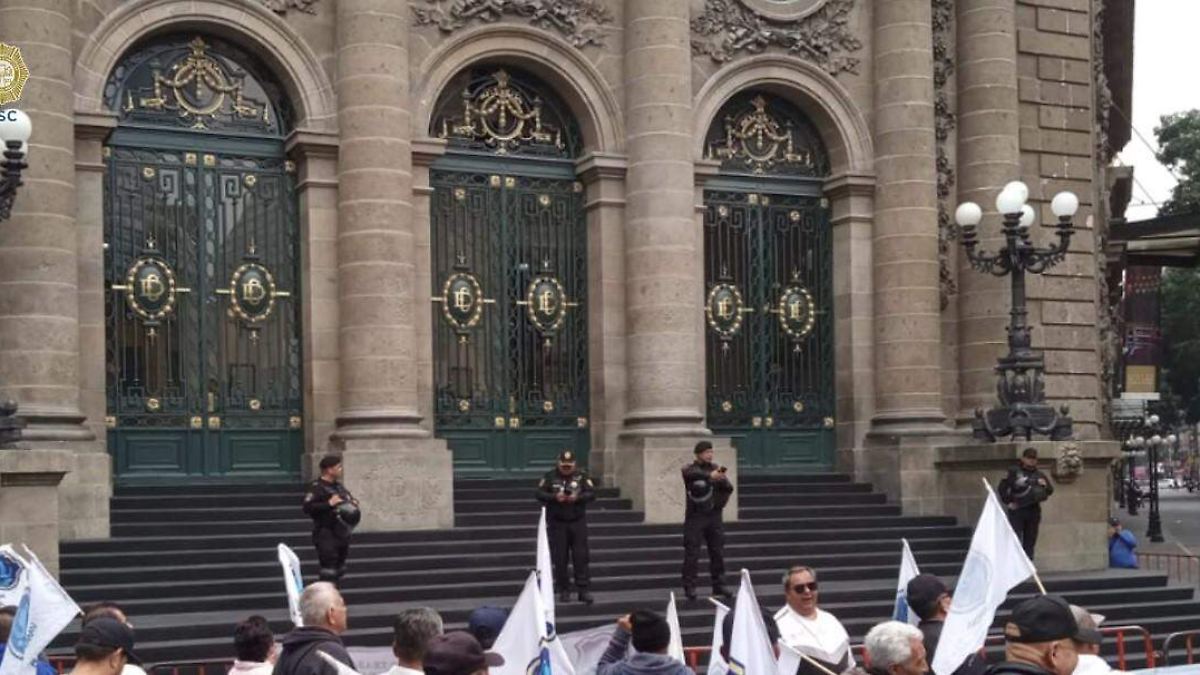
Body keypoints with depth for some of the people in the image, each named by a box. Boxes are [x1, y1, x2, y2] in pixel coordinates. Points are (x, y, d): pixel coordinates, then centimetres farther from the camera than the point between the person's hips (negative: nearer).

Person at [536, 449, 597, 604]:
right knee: (560, 558, 2)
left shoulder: (582, 476, 3)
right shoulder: (550, 476, 2)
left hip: (578, 522, 0)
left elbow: (592, 493, -3)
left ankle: (583, 590, 1)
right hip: (557, 523, 0)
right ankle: (563, 590, 10)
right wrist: (554, 497, -18)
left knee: (581, 556, -2)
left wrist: (578, 497, -20)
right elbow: (540, 494, -1)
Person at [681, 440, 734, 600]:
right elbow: (692, 474, -26)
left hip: (714, 516, 4)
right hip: (695, 517, -4)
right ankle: (689, 588, -3)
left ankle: (719, 586, 12)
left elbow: (729, 488, 8)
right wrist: (709, 475, -43)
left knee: (718, 553, 5)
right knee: (692, 554, -6)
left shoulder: (716, 469, 10)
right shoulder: (689, 469, -1)